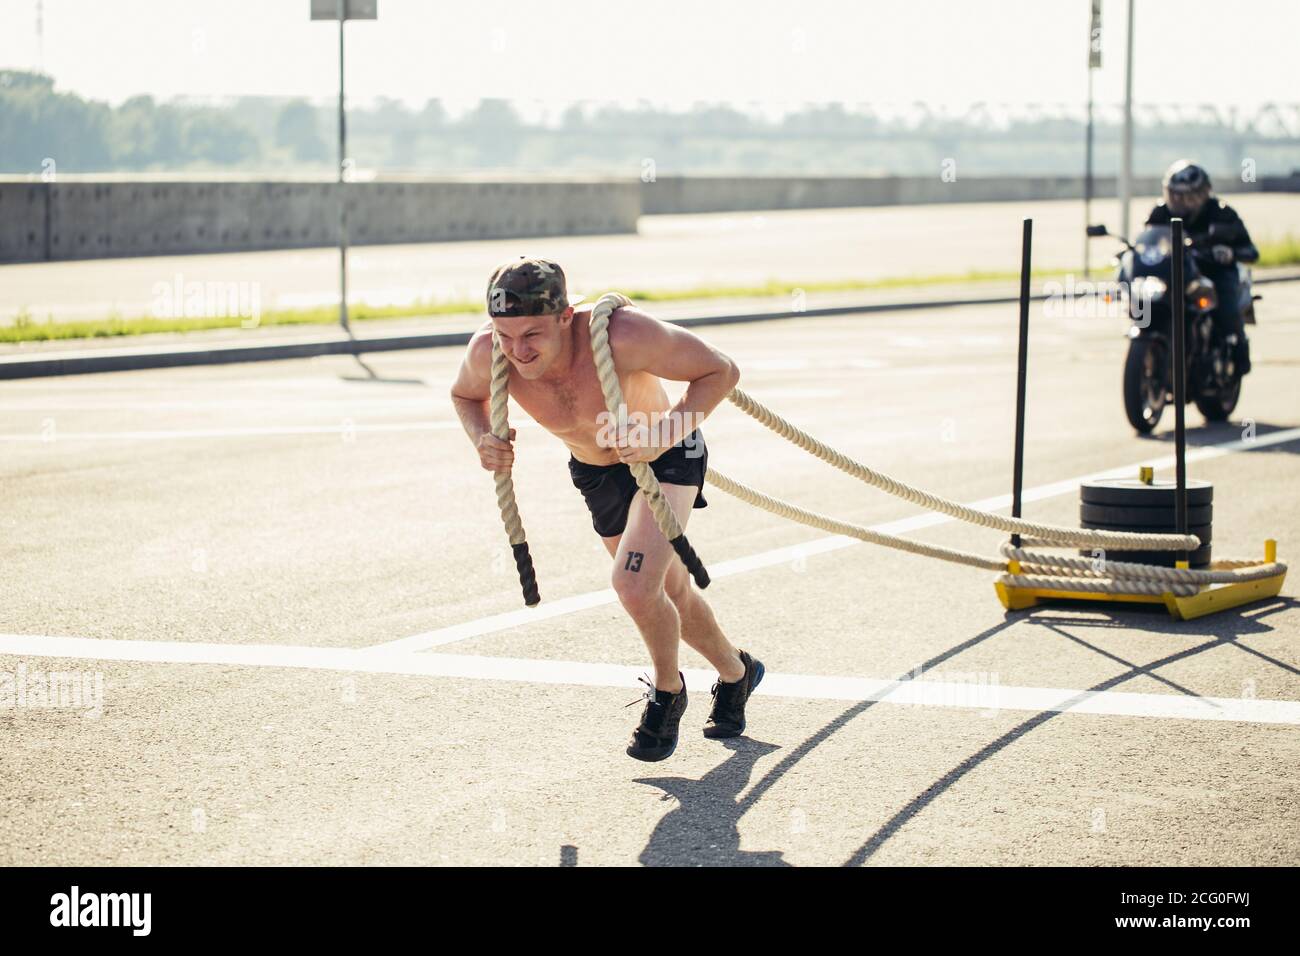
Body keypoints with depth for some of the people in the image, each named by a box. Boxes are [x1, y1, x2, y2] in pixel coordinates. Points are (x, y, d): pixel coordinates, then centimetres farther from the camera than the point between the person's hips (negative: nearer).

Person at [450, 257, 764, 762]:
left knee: (634, 585, -25)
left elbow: (720, 371, -26)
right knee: (670, 594, 22)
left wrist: (665, 432, -39)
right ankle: (735, 673, 51)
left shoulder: (624, 335, -41)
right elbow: (465, 395, -3)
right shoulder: (488, 354, -29)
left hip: (665, 457, -5)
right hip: (595, 471, 5)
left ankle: (667, 691, 5)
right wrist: (482, 439, -24)